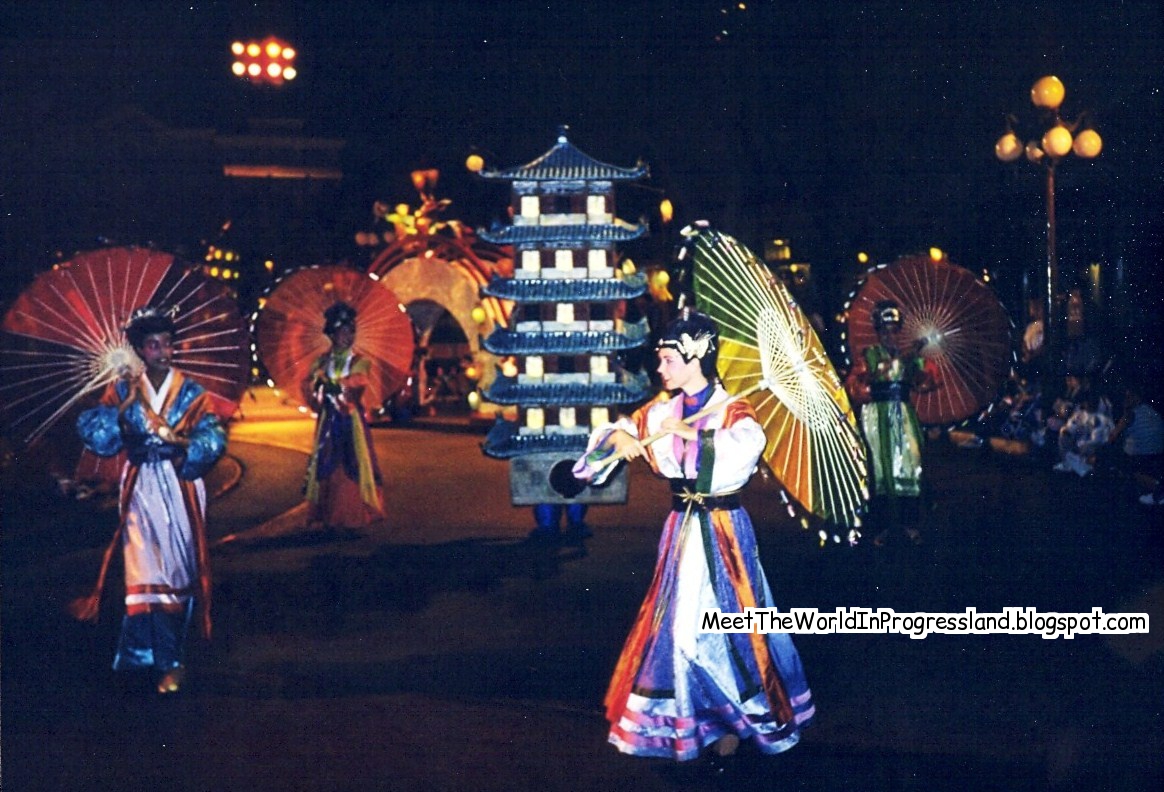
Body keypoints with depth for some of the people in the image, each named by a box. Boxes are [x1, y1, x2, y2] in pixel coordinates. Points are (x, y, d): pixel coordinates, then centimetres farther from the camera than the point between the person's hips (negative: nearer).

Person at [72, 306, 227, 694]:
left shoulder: (191, 392, 3)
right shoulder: (123, 390, 5)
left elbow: (213, 440, -7)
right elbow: (96, 436, -6)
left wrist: (175, 439, -22)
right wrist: (124, 404, -17)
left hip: (180, 486, 0)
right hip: (141, 488, 0)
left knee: (180, 567, 6)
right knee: (149, 571, -6)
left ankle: (170, 644, 24)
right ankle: (169, 663, 2)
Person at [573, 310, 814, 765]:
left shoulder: (732, 412, -12)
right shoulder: (661, 410, 4)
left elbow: (746, 445, -33)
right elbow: (618, 431, 10)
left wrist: (689, 432, -28)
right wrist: (619, 436, -13)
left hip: (723, 530, -5)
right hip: (681, 529, 5)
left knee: (726, 620, 1)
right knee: (678, 621, 8)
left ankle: (735, 721, 18)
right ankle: (693, 717, 24)